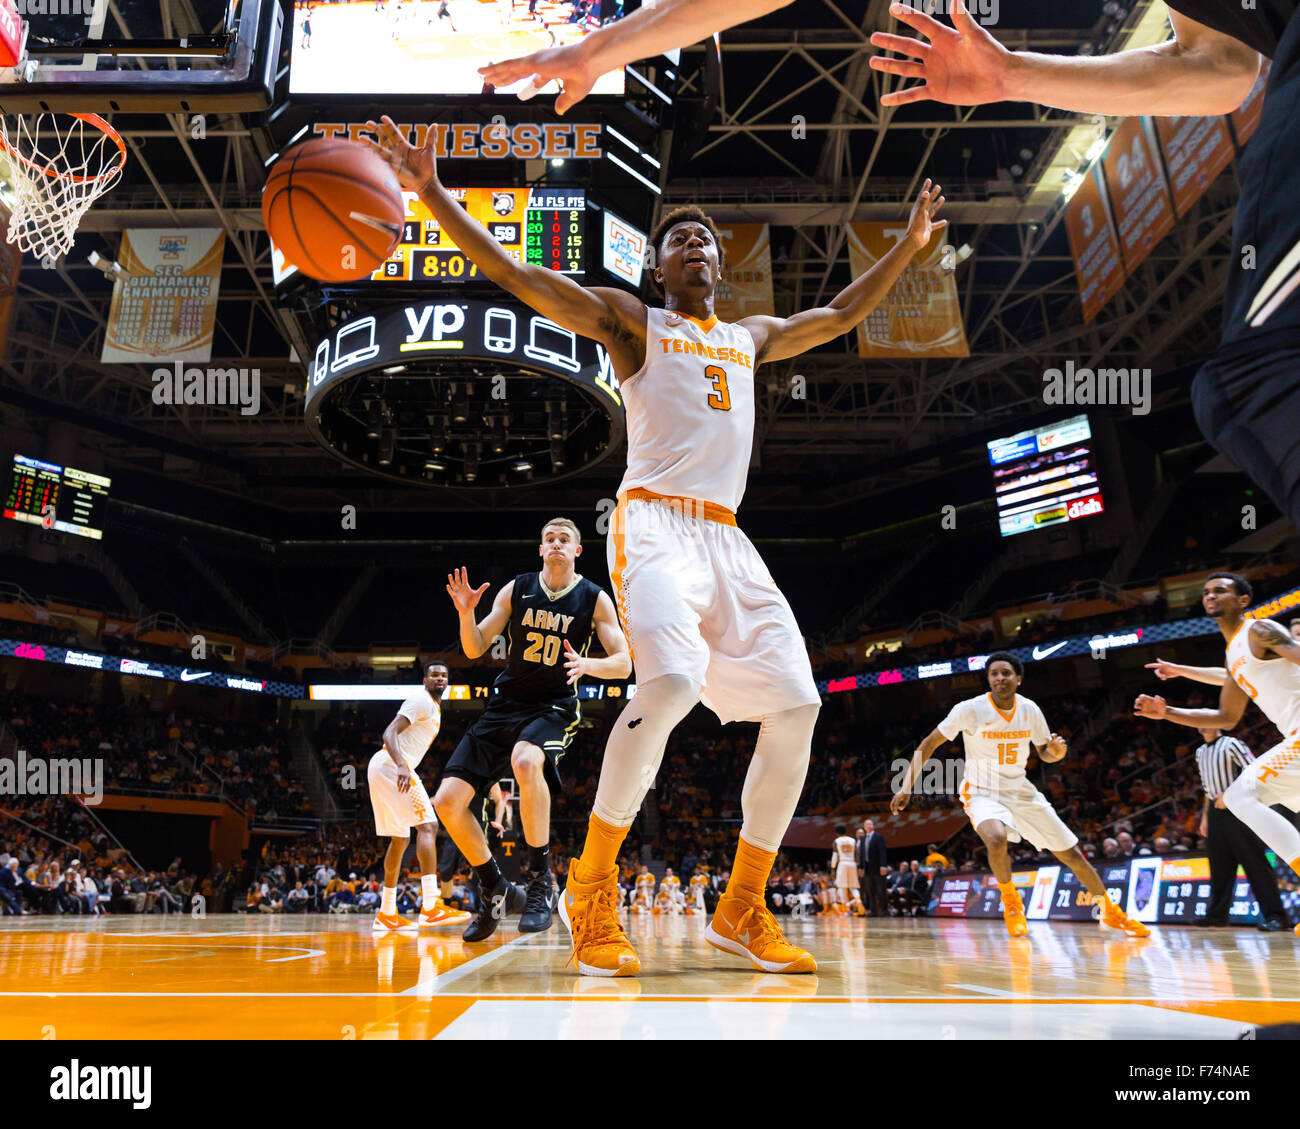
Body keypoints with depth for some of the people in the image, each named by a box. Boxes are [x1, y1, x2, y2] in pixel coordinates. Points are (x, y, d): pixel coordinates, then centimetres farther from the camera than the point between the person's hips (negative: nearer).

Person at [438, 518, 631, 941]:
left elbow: (623, 664, -4)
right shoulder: (516, 589, 5)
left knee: (525, 761, -39)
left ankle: (542, 881, -23)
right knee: (447, 801, -8)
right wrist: (466, 612, -14)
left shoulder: (595, 599, 0)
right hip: (504, 706, 4)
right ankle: (495, 890, 15)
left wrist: (586, 664, -24)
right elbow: (474, 649, 5)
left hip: (553, 707, -4)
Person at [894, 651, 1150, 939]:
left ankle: (1111, 912, 31)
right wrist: (907, 786, -20)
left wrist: (1056, 751, -16)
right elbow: (928, 745, -12)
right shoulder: (970, 710, -18)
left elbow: (1044, 754, 9)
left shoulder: (1030, 710, -5)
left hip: (1021, 792, 4)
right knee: (997, 839, -35)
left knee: (1071, 853, 6)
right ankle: (1010, 900, -6)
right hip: (982, 793, -4)